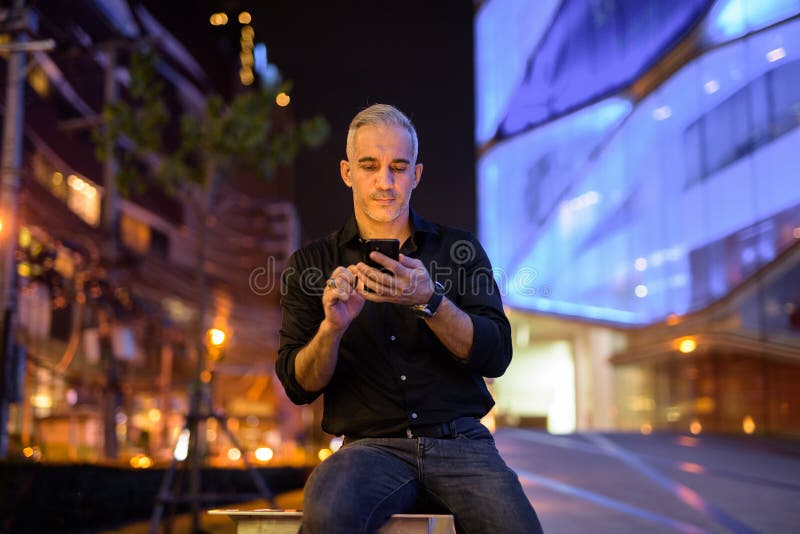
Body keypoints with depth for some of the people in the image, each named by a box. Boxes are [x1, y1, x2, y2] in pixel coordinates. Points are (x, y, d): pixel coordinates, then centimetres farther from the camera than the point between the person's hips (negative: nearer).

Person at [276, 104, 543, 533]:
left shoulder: (460, 249, 11)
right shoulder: (310, 264, 10)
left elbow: (496, 356, -1)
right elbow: (298, 386, 3)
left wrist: (430, 301, -19)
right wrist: (332, 328, -17)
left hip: (460, 441, 1)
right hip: (372, 445, 0)